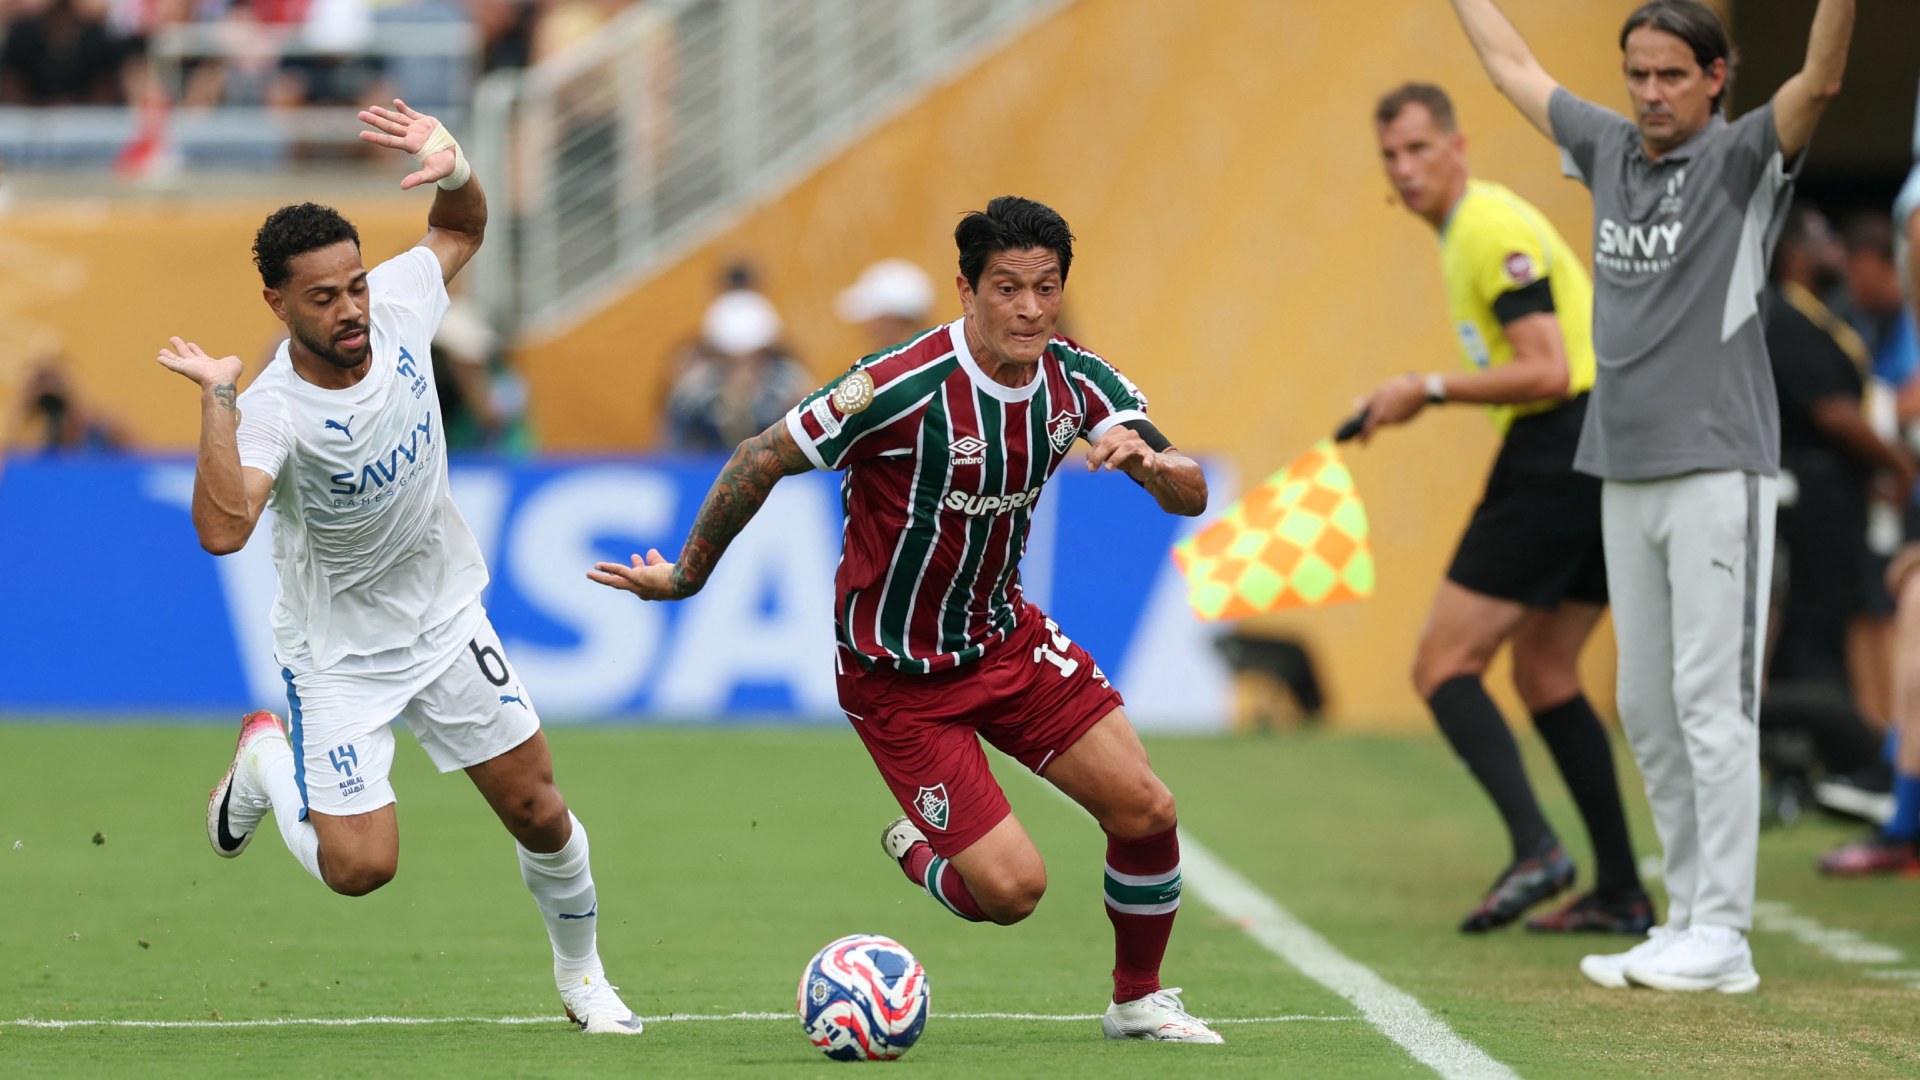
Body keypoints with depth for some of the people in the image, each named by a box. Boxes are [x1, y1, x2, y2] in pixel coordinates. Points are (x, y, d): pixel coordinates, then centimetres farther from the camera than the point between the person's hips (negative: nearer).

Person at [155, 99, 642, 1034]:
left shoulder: (397, 305, -15)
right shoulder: (276, 407, -30)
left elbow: (461, 231, 7)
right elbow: (221, 528, -47)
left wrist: (453, 168, -14)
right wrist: (217, 399, -51)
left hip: (447, 619, 5)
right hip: (339, 651, -5)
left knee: (541, 817, 6)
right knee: (359, 866, -12)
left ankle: (581, 975, 33)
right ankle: (265, 764, 20)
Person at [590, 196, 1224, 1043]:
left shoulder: (1077, 382, -9)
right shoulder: (904, 386, -28)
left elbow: (1192, 496, -10)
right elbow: (762, 460, -17)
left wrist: (1146, 460, -34)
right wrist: (685, 577, -7)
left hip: (1005, 636, 6)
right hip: (899, 677, -6)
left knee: (1146, 811, -5)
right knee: (1012, 889, -13)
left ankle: (1137, 1001, 21)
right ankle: (920, 856, 25)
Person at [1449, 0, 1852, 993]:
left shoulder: (1740, 159, -5)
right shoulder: (1609, 150, 12)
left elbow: (1818, 83, -23)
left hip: (1716, 471, -7)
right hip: (1626, 472, 7)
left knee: (1711, 703, -8)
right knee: (1646, 709, 9)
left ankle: (1721, 938, -7)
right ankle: (1689, 921, 15)